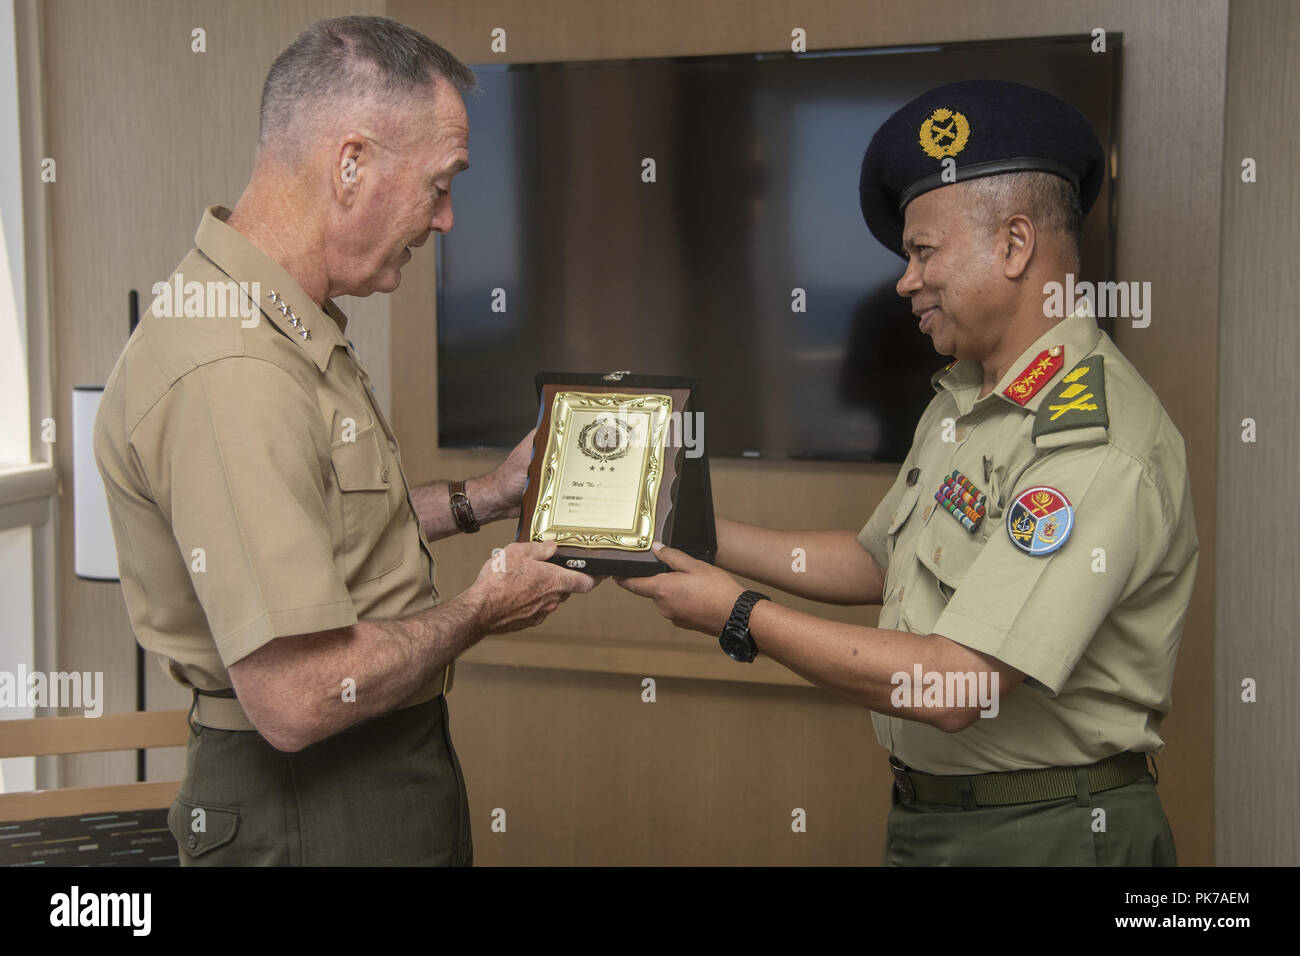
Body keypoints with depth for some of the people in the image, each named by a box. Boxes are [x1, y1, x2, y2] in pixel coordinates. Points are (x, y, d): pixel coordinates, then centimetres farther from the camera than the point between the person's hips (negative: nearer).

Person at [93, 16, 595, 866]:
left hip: (390, 765, 10)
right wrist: (478, 613, -17)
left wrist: (480, 501, 13)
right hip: (309, 810, -10)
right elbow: (298, 698, -31)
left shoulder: (295, 329, 6)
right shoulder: (231, 378, -29)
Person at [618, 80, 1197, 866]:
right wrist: (699, 533, 9)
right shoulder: (964, 402, 8)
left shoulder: (1096, 446, -24)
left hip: (1043, 832, -8)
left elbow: (958, 687, -29)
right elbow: (875, 563, 17)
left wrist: (741, 618, -21)